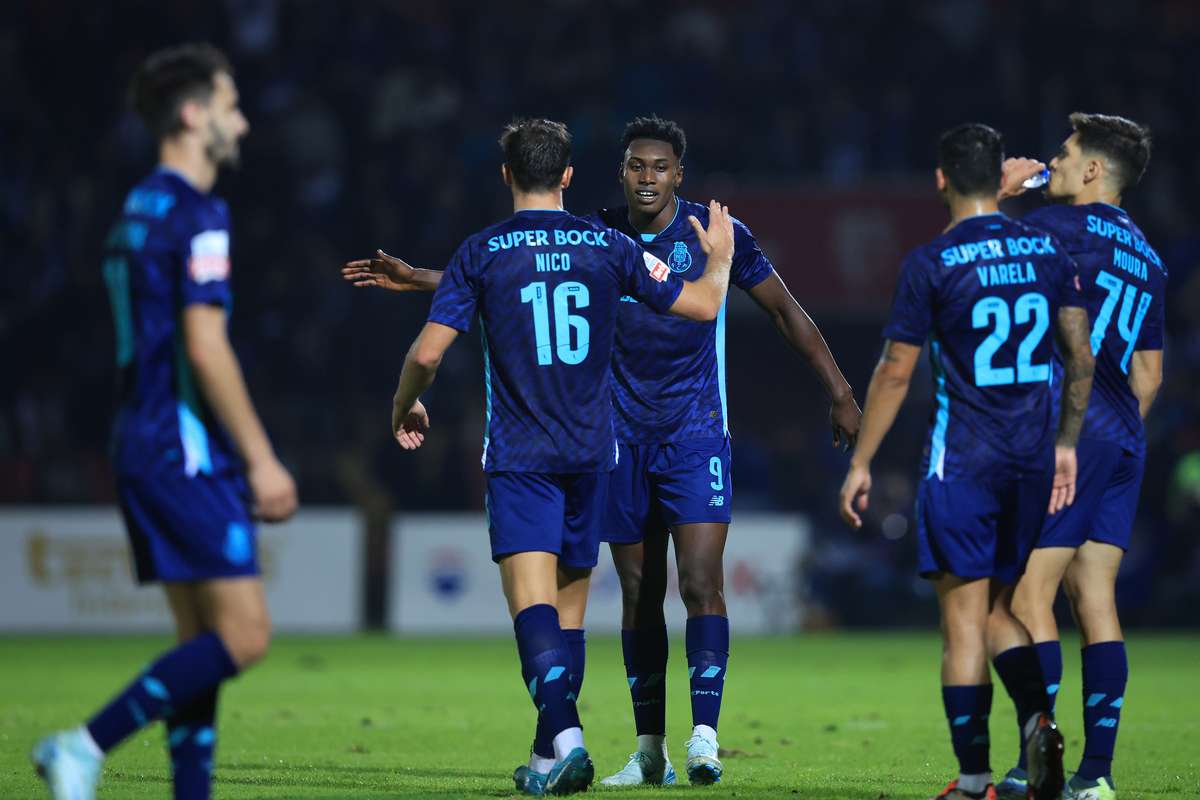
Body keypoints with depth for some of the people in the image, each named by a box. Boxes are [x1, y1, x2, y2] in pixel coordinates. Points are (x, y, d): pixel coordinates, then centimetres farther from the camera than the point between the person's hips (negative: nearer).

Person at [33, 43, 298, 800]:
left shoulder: (138, 211, 18)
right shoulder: (196, 213, -11)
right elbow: (204, 346, -18)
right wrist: (261, 459, -15)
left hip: (143, 445, 10)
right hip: (186, 447, -10)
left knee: (203, 640, 8)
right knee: (245, 634, -11)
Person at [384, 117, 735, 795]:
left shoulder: (481, 253, -4)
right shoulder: (608, 247, 2)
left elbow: (428, 352, -7)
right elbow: (702, 306, 8)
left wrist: (406, 405, 14)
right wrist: (720, 257, 30)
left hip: (519, 456, -3)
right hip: (592, 452, 3)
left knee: (532, 601, -12)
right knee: (569, 607, 14)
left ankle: (566, 738, -32)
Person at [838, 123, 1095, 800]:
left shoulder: (931, 264, -8)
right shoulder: (1048, 251, 5)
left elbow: (896, 372, -5)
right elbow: (1081, 357, 7)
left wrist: (861, 464, 2)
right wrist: (1066, 443, 17)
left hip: (962, 459, -4)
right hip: (1034, 457, 5)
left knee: (964, 616, -2)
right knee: (1005, 605, 18)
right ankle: (1038, 717, -7)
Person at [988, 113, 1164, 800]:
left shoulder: (1063, 226, -7)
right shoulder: (1148, 258, 18)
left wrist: (997, 191, 8)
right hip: (1123, 440, 8)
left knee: (1029, 594, -6)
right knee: (1097, 601, 6)